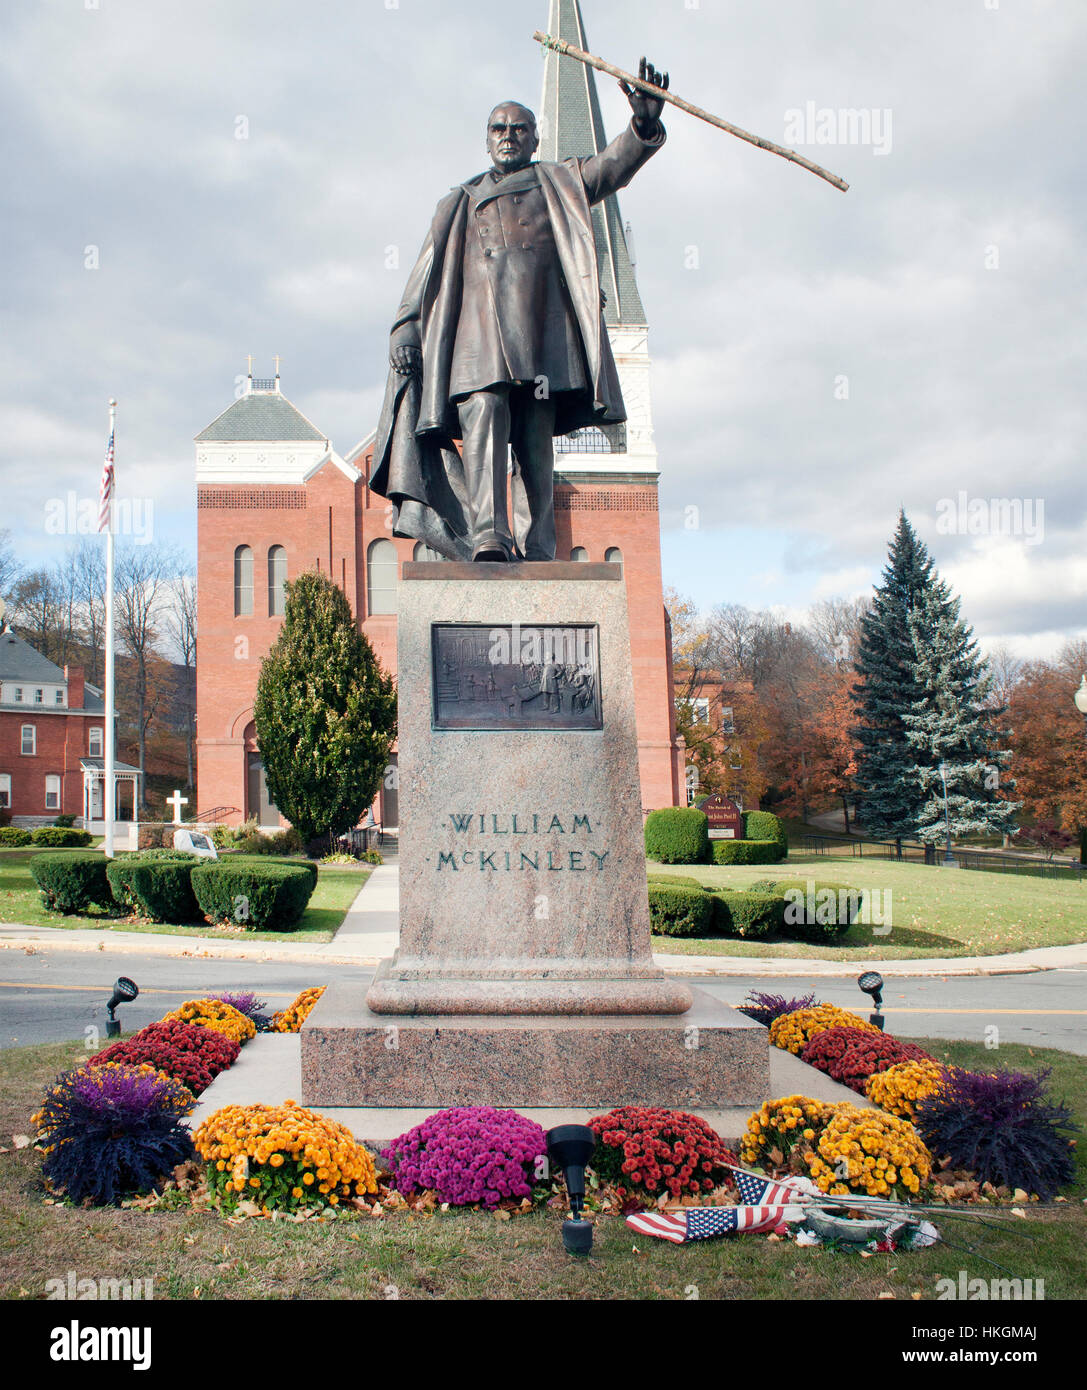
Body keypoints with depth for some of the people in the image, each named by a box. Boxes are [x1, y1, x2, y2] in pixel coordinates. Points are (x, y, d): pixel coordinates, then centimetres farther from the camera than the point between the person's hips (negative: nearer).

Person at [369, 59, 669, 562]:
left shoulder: (558, 182, 26)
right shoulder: (461, 202, 29)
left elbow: (612, 166, 7)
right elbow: (428, 271, 21)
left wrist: (644, 125, -13)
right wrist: (405, 328, 7)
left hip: (541, 324, 0)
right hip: (479, 325, 0)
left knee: (536, 438, -7)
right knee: (484, 415, -21)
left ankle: (535, 548, -10)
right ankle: (488, 535, -34)